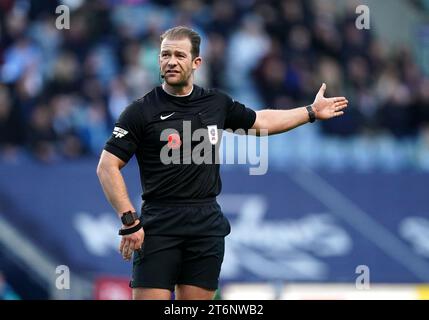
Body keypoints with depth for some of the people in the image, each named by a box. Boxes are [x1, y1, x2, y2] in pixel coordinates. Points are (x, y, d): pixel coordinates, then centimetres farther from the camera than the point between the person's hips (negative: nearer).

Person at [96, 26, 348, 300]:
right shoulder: (141, 111, -5)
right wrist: (129, 220, -15)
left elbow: (260, 120, 28)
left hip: (208, 225, 4)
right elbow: (108, 167, -7)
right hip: (158, 226, -4)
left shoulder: (216, 103, 9)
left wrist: (311, 112, 31)